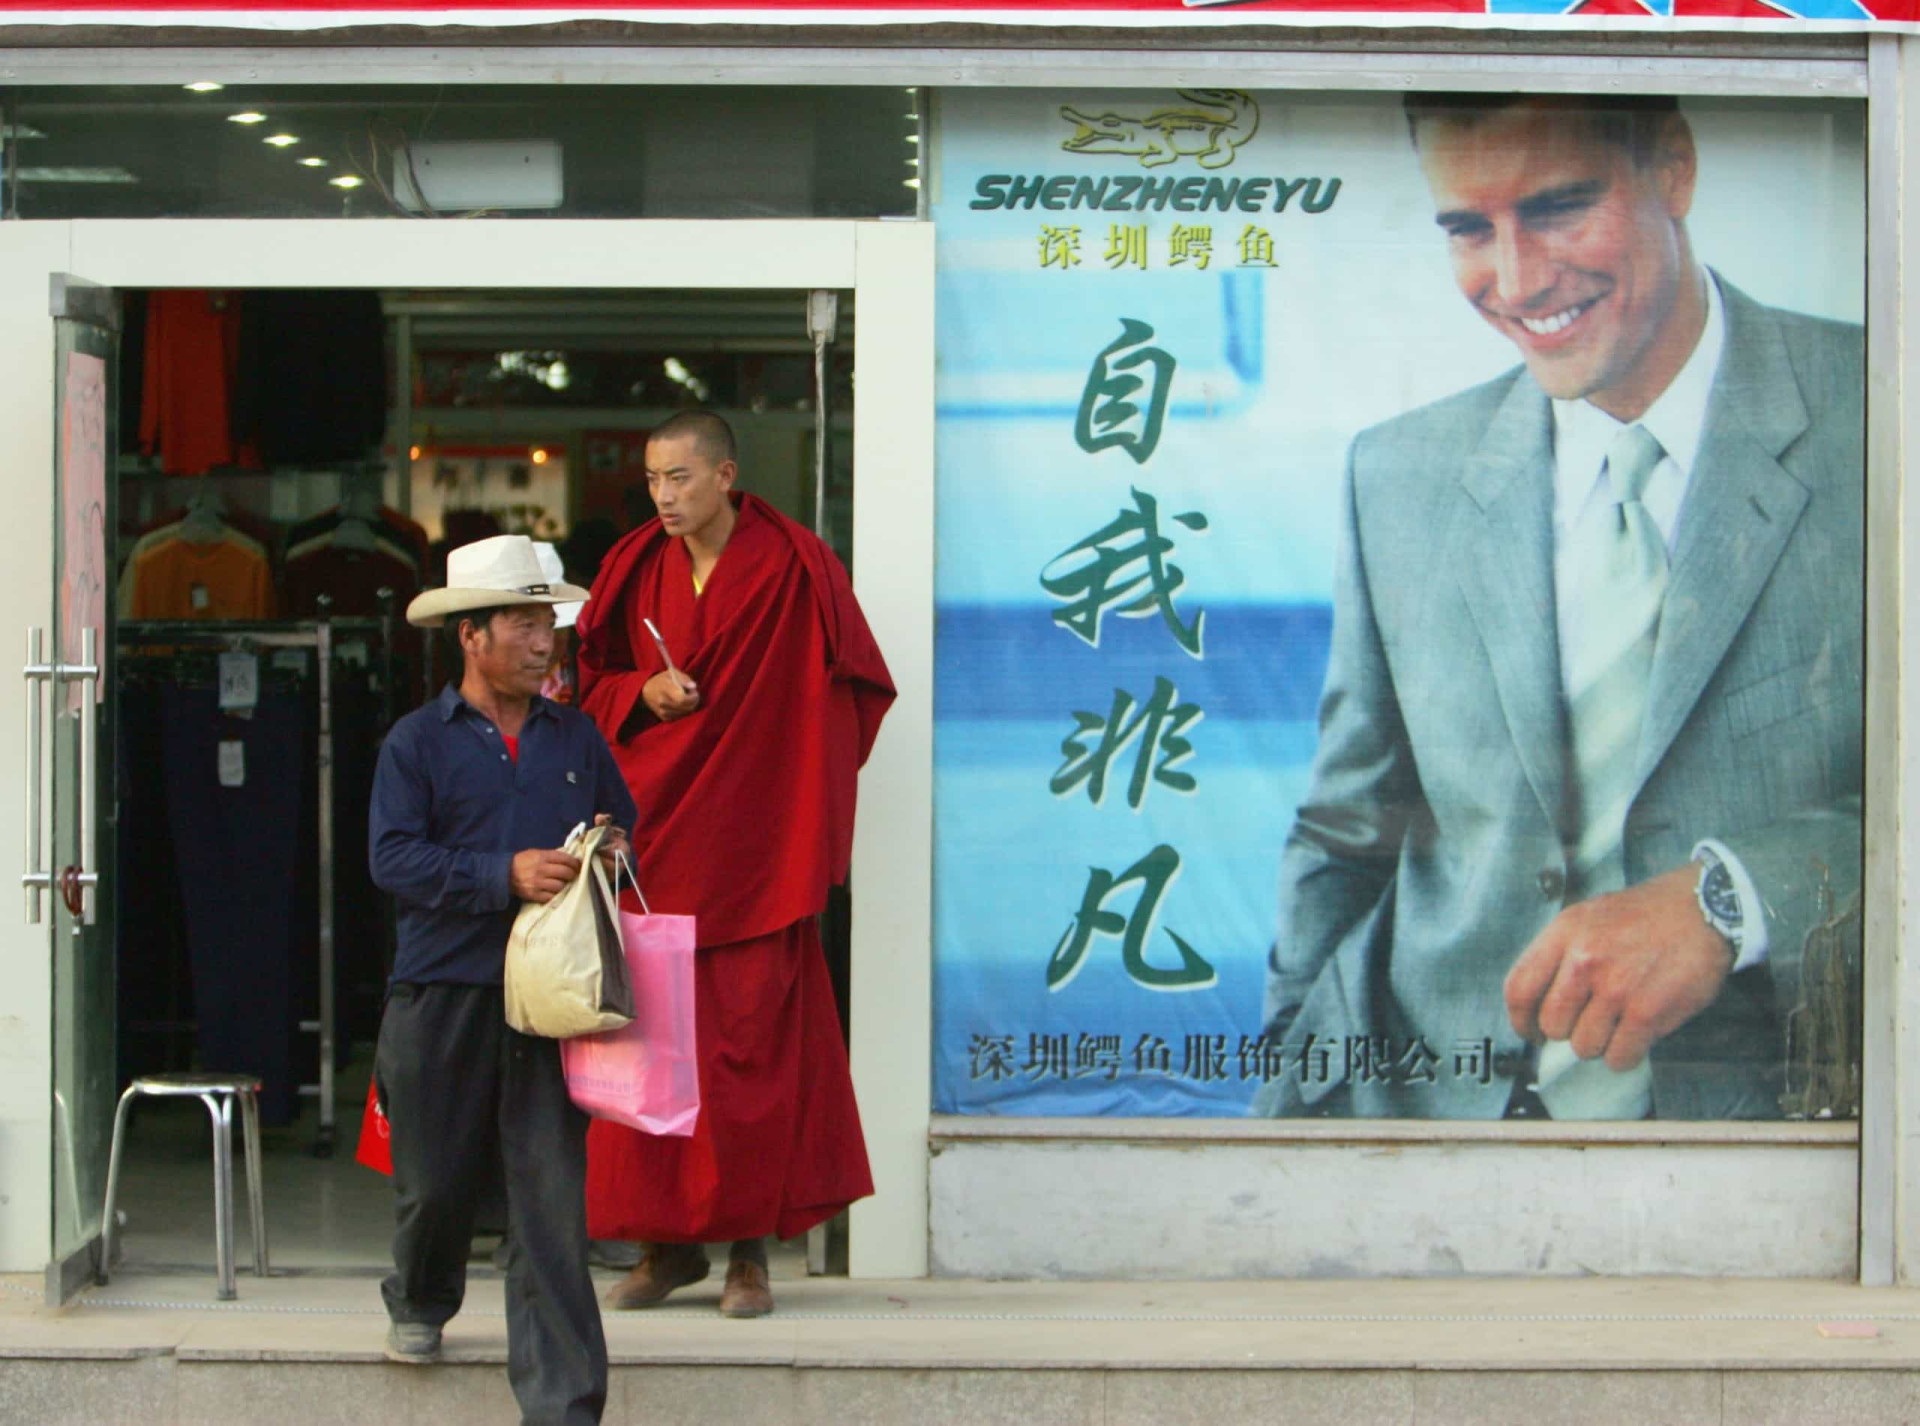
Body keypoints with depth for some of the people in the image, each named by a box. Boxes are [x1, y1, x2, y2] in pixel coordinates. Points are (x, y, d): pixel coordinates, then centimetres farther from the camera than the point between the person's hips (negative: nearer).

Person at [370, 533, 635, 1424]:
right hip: (442, 993, -1)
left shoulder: (575, 738, 12)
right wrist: (507, 875, -17)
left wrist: (613, 853, 0)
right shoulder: (417, 741, 2)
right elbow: (393, 859, -8)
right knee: (437, 1178, 11)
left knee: (552, 1198, -5)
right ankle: (418, 1304, 44)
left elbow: (624, 828, 24)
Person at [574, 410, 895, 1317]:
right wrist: (642, 694, -4)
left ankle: (750, 1248, 4)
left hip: (749, 846, -4)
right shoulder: (638, 570, 9)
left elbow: (838, 697, -2)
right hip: (653, 837, 4)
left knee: (751, 1043, -4)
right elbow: (595, 682, 17)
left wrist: (798, 798, -10)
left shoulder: (791, 570, -4)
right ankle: (669, 1241, 12)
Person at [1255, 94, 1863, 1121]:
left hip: (1773, 1112, -1)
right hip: (1439, 1102, 1)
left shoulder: (1870, 424, -4)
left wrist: (1727, 901, -19)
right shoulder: (1397, 479, 10)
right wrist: (1293, 1095, 10)